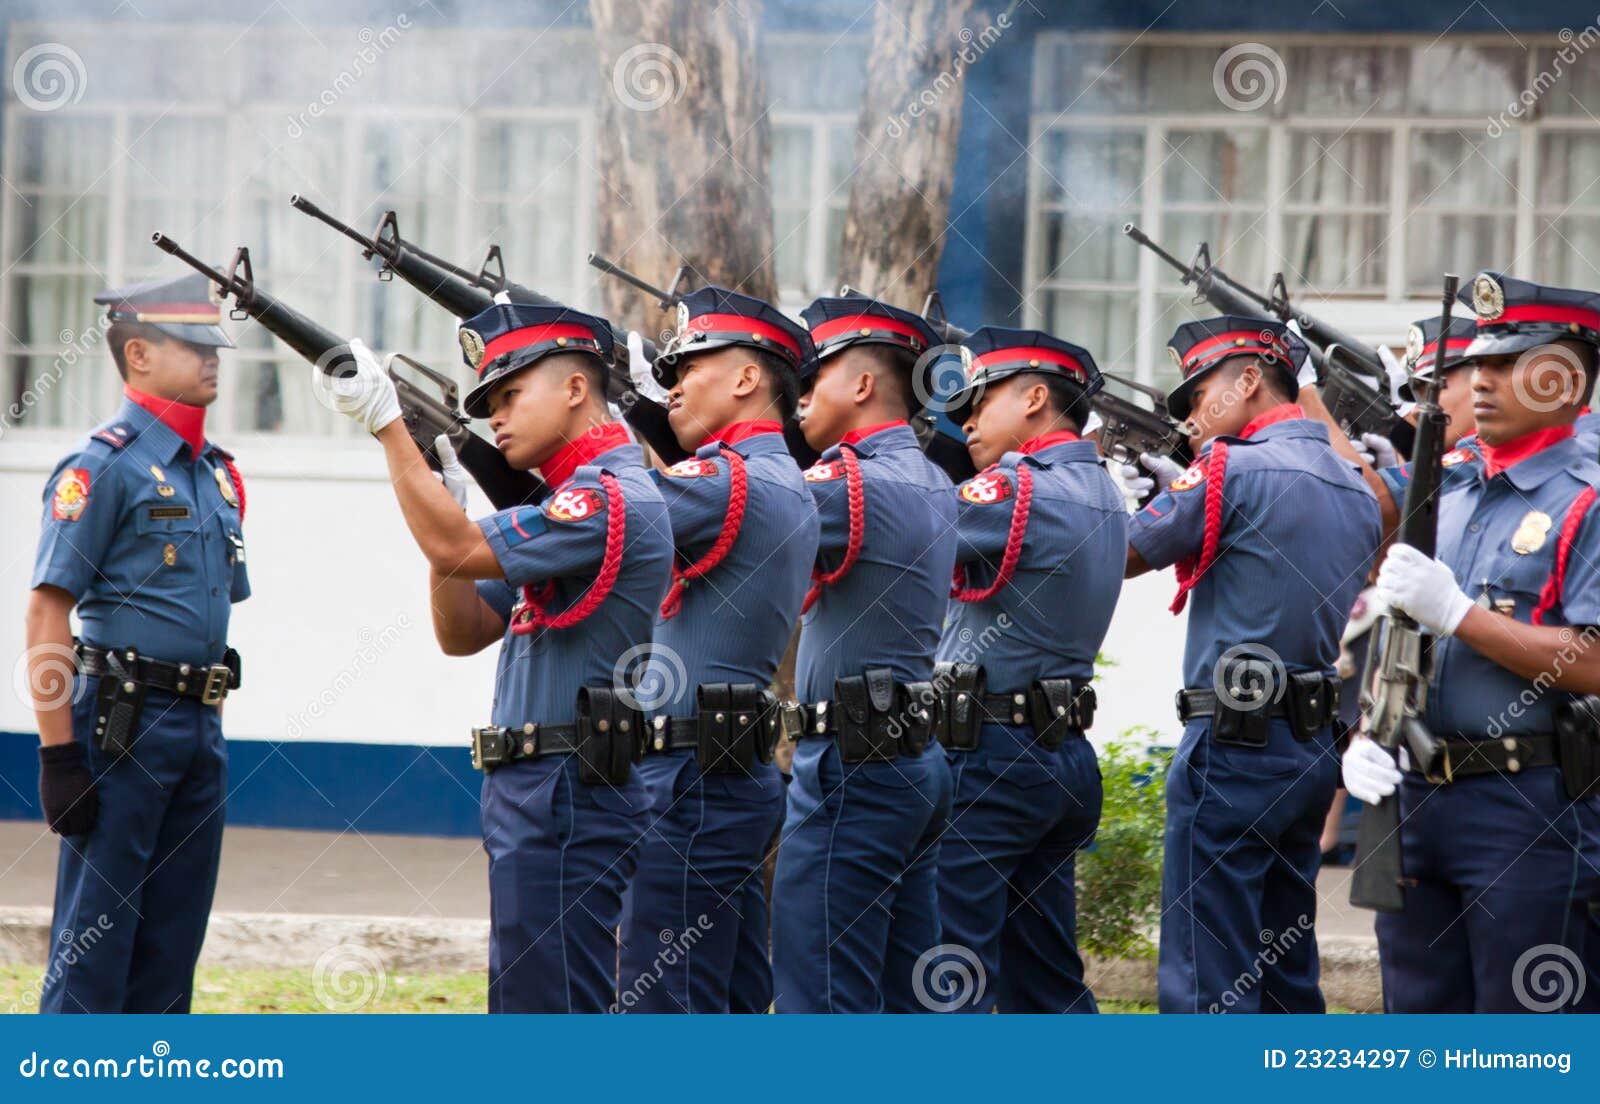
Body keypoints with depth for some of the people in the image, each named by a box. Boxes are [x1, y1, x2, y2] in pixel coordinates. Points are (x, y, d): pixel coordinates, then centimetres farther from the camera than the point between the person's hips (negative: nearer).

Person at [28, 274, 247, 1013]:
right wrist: (59, 754, -18)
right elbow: (47, 611, -13)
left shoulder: (218, 473, 15)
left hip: (198, 729, 8)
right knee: (94, 940, -5)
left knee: (171, 944, 10)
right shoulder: (102, 465, -9)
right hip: (122, 722, -8)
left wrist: (210, 730, 17)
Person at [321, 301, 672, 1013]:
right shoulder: (570, 503, 18)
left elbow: (455, 547, -19)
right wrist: (442, 498, 6)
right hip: (532, 795, 11)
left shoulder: (614, 498, -14)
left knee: (554, 1010, -10)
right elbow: (463, 631, 18)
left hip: (566, 803, -11)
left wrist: (386, 422, -14)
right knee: (524, 1010, 15)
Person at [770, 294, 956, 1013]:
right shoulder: (932, 485, 14)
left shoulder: (854, 485, -15)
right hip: (919, 762, 9)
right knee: (902, 1005, 12)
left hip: (853, 766, -9)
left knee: (822, 1006, -8)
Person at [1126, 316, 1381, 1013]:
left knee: (1205, 981, -8)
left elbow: (1123, 558, -4)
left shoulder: (1232, 469, -11)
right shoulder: (1355, 490, 14)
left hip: (1233, 746, -9)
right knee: (1287, 976, 14)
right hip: (1314, 747, 9)